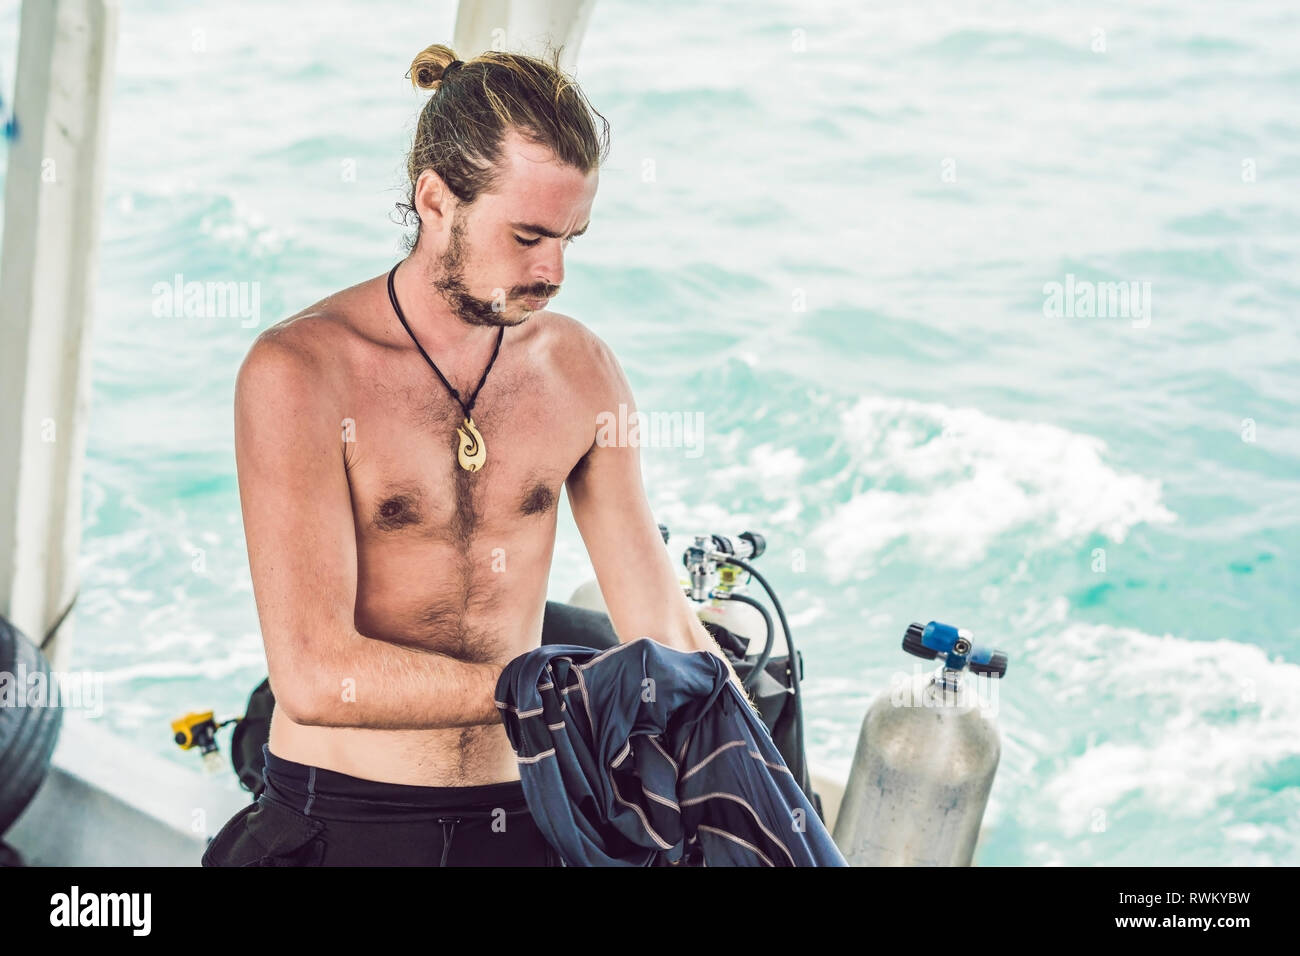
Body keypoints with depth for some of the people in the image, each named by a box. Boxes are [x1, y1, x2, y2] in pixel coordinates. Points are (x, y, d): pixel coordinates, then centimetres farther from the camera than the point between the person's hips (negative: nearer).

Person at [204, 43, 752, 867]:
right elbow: (315, 676, -23)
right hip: (338, 827, -4)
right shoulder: (299, 372, -15)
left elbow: (663, 626, 2)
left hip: (514, 820, 4)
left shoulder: (580, 369, 0)